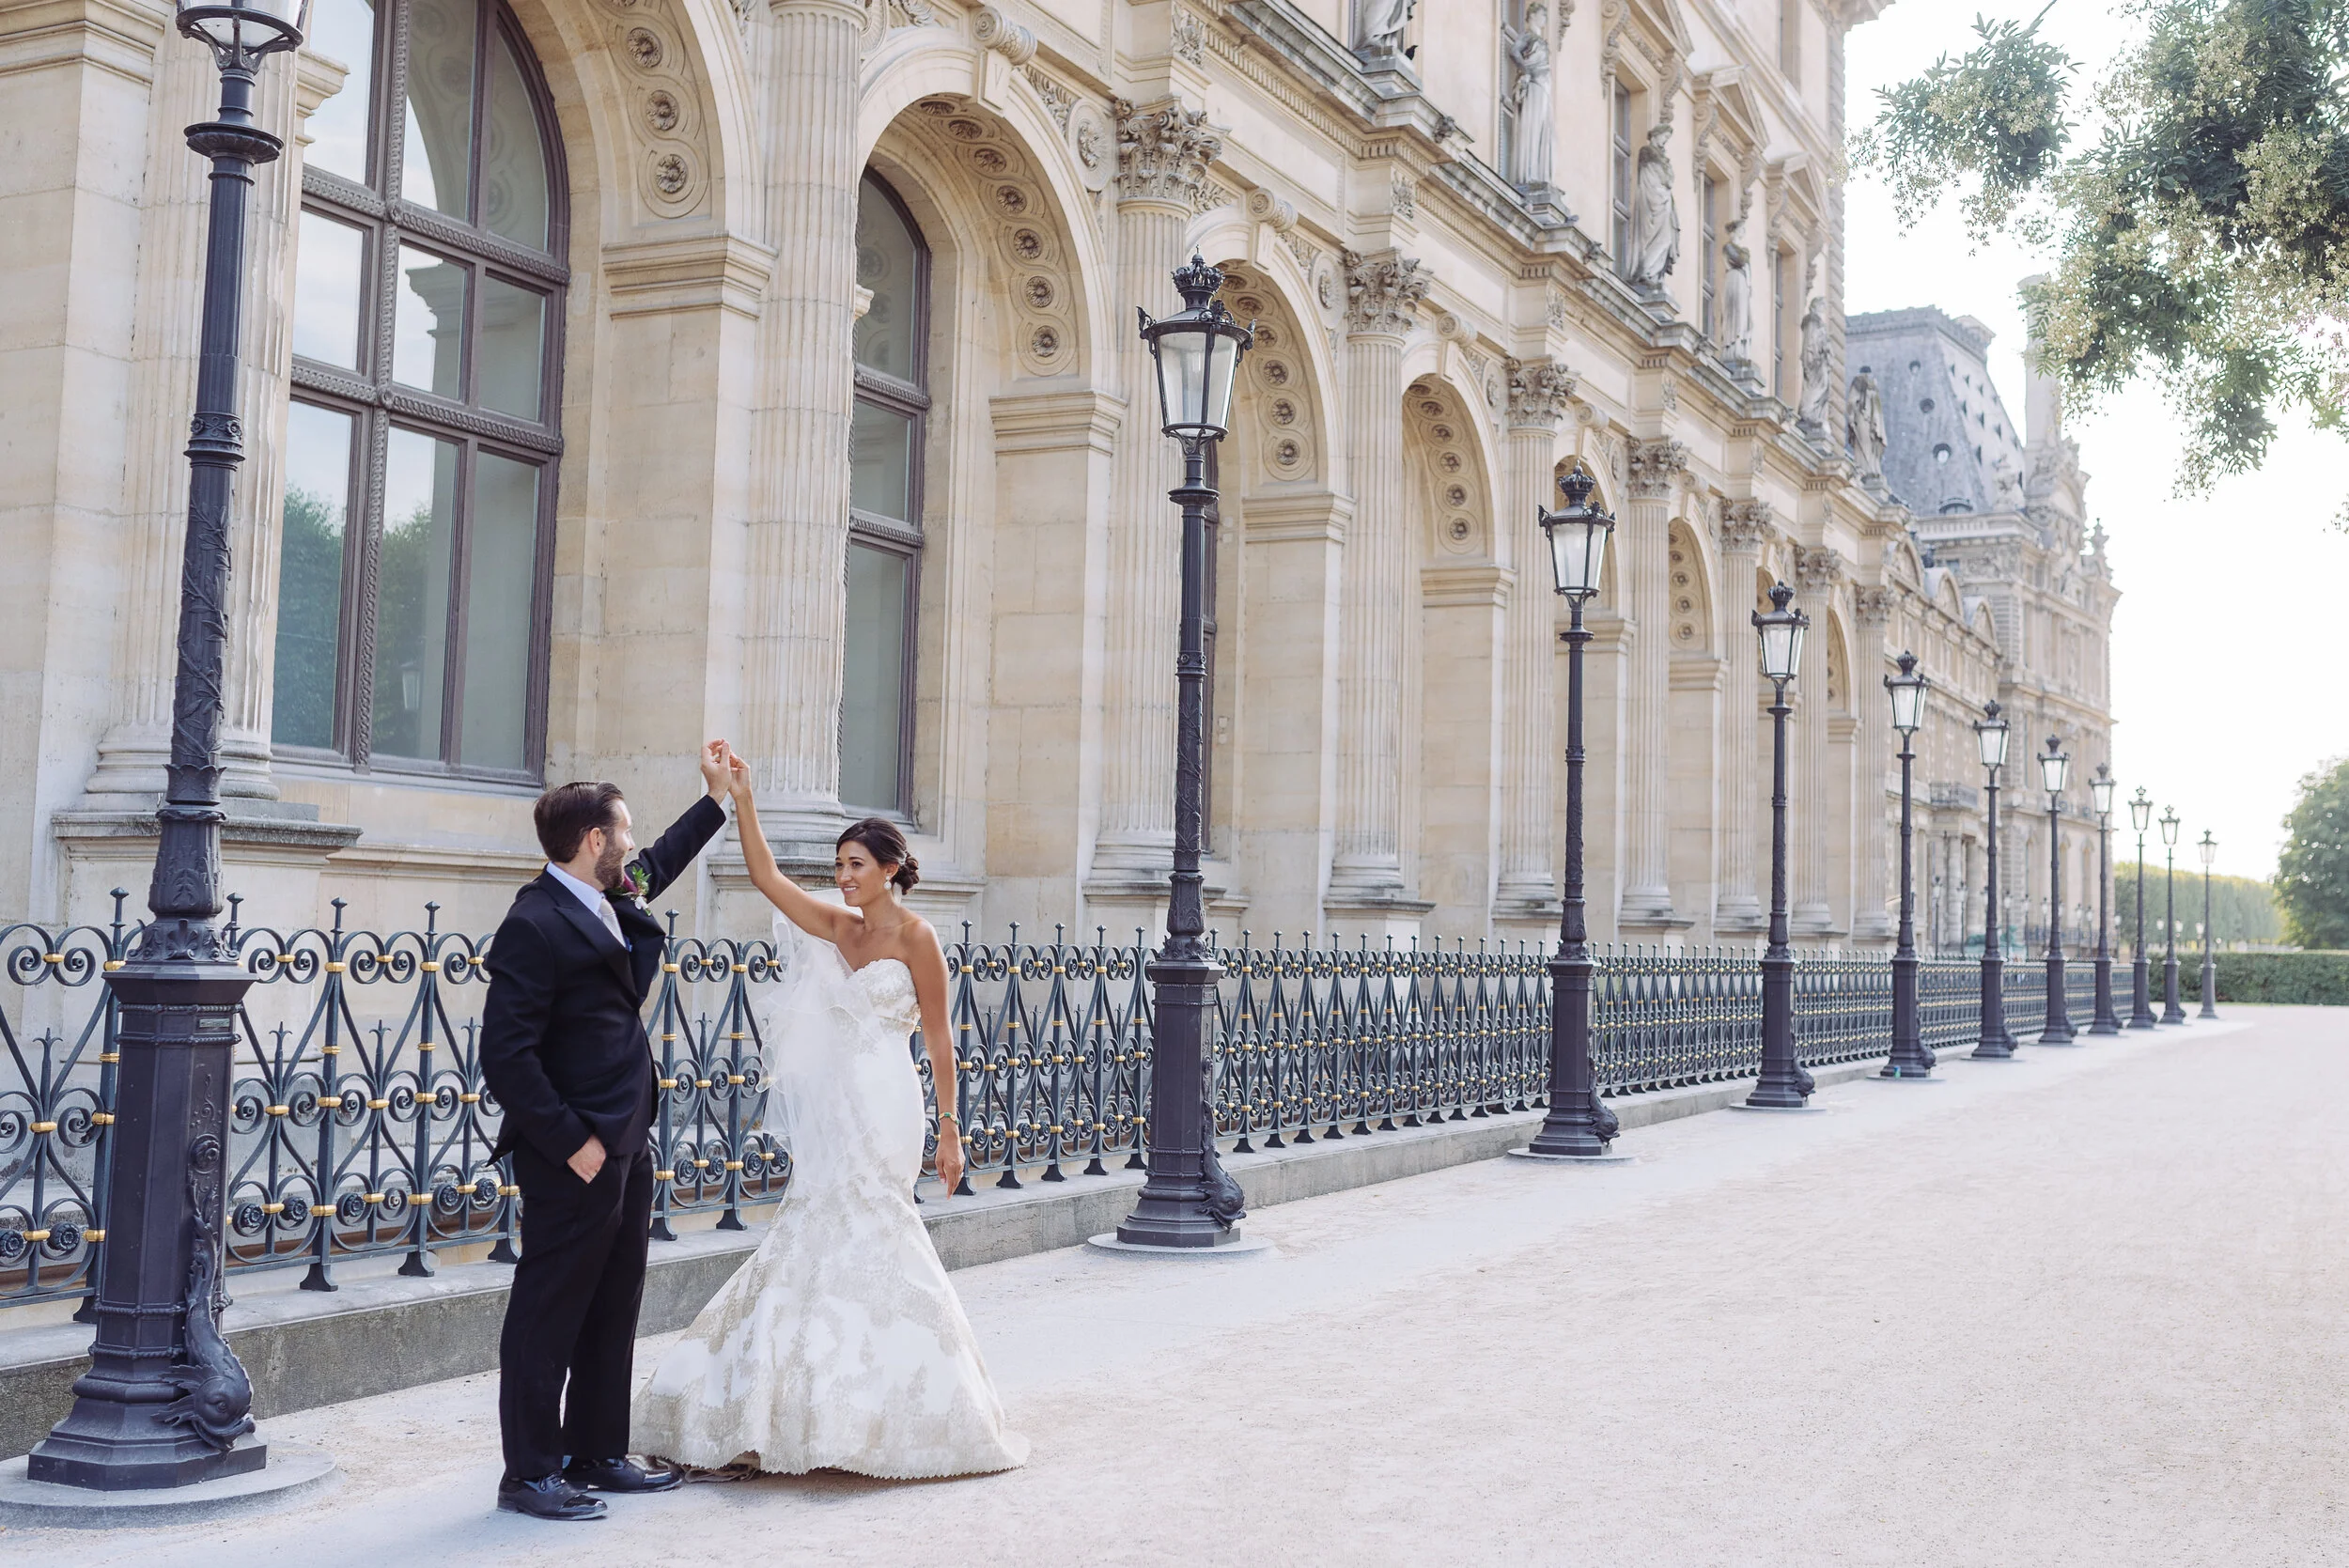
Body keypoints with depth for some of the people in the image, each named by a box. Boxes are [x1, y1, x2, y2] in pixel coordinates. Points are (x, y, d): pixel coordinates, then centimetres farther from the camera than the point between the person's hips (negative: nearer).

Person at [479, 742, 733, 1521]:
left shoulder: (611, 902, 10)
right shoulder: (535, 926, -18)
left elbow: (658, 863, 34)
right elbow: (505, 1055, -22)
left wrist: (716, 796, 36)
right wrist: (572, 1143, -20)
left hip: (624, 1149, 10)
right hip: (573, 1157, -10)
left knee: (612, 1312, 17)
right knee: (548, 1317, 1)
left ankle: (598, 1455, 28)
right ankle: (530, 1474, 11)